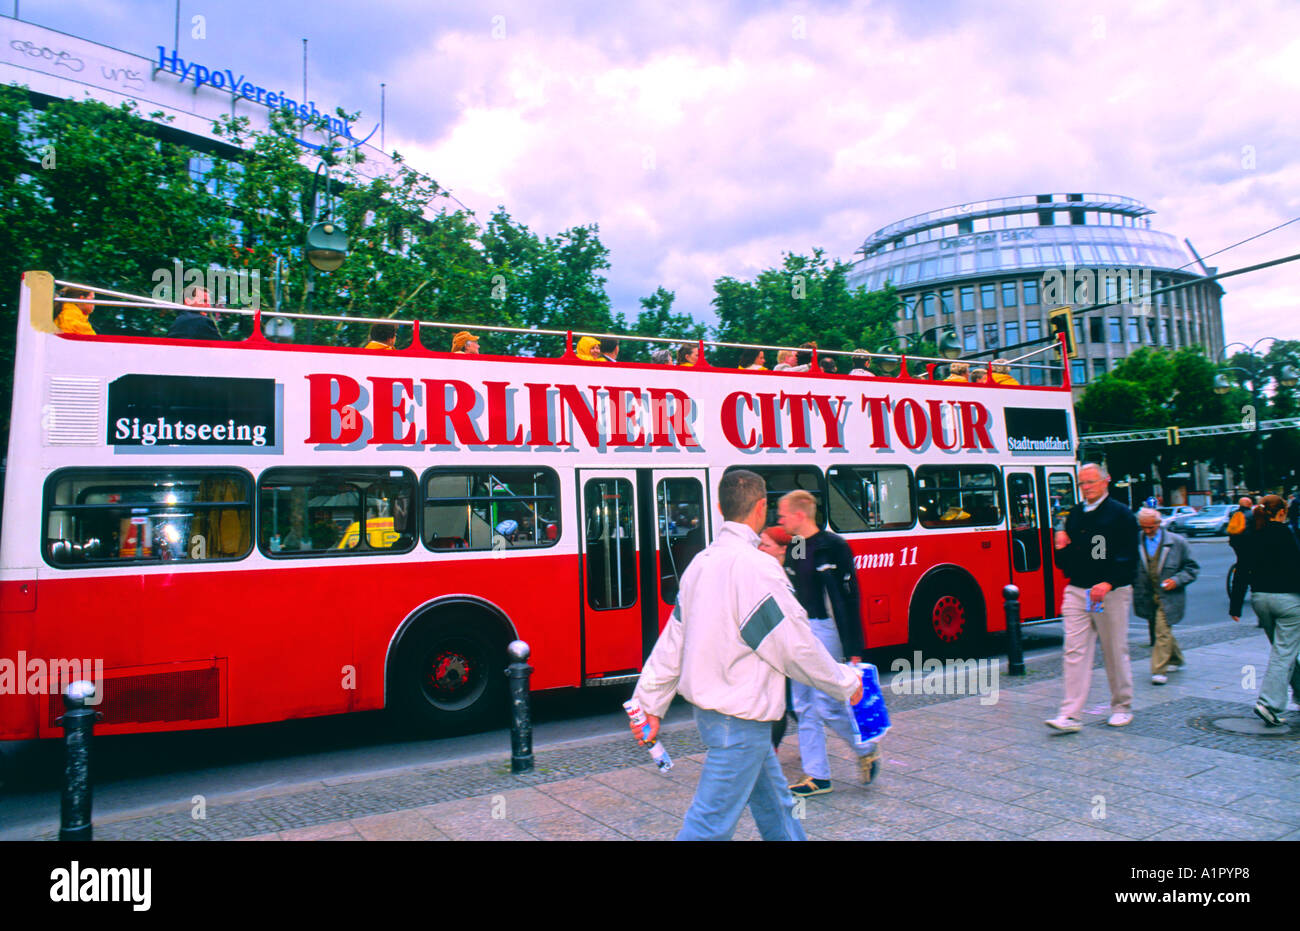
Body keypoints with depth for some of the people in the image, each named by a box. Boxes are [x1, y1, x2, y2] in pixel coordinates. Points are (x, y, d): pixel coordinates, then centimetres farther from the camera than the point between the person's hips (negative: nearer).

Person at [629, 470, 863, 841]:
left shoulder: (701, 563, 3)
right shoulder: (758, 567, -22)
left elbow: (672, 641, 8)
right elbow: (797, 648, -17)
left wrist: (650, 705, 15)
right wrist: (846, 682, 0)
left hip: (710, 709, 9)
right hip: (740, 719, -9)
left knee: (775, 807, 23)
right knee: (711, 824, 2)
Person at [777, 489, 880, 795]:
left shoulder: (833, 546, -11)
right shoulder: (794, 549, 11)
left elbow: (848, 598, -13)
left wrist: (854, 649, -14)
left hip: (824, 630, -8)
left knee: (828, 704, -4)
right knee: (804, 706, 9)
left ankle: (867, 749, 23)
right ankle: (816, 776, 18)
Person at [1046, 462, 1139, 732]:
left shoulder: (1121, 514, -2)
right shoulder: (1074, 516, 14)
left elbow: (1129, 558, -9)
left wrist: (1108, 583, -22)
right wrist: (1062, 548, -4)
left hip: (1112, 592, -4)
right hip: (1076, 592, 4)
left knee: (1115, 653, 8)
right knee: (1075, 652, -2)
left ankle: (1122, 707, 26)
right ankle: (1071, 715, -4)